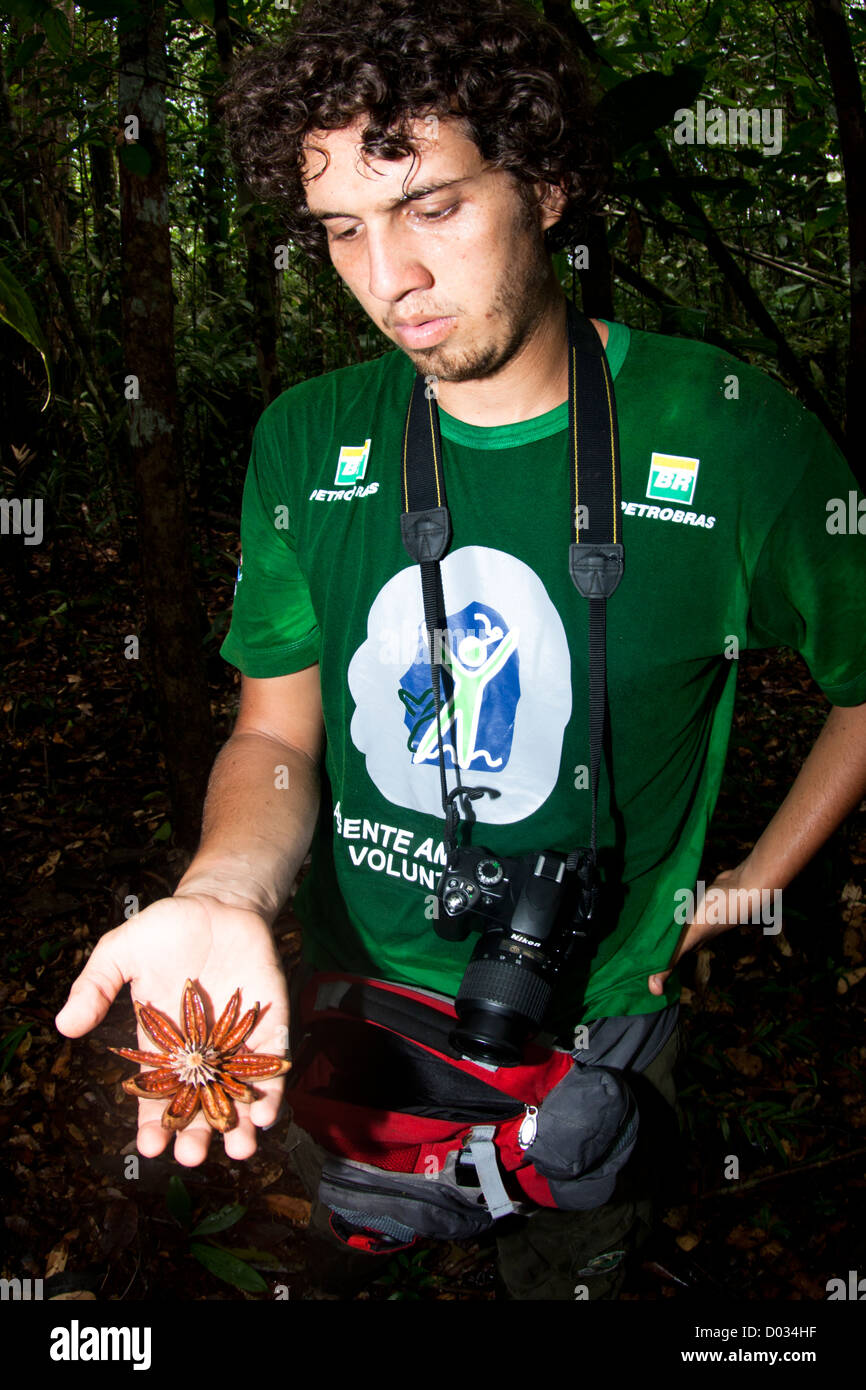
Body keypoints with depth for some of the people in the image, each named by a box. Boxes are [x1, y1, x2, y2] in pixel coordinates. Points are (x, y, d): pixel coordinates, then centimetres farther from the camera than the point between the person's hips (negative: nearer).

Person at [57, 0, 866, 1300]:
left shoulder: (734, 436, -19)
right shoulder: (308, 439, -9)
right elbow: (276, 730, -8)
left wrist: (745, 892, -6)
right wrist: (222, 897, -27)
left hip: (589, 1024, -2)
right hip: (345, 990, 3)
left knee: (565, 1265, 24)